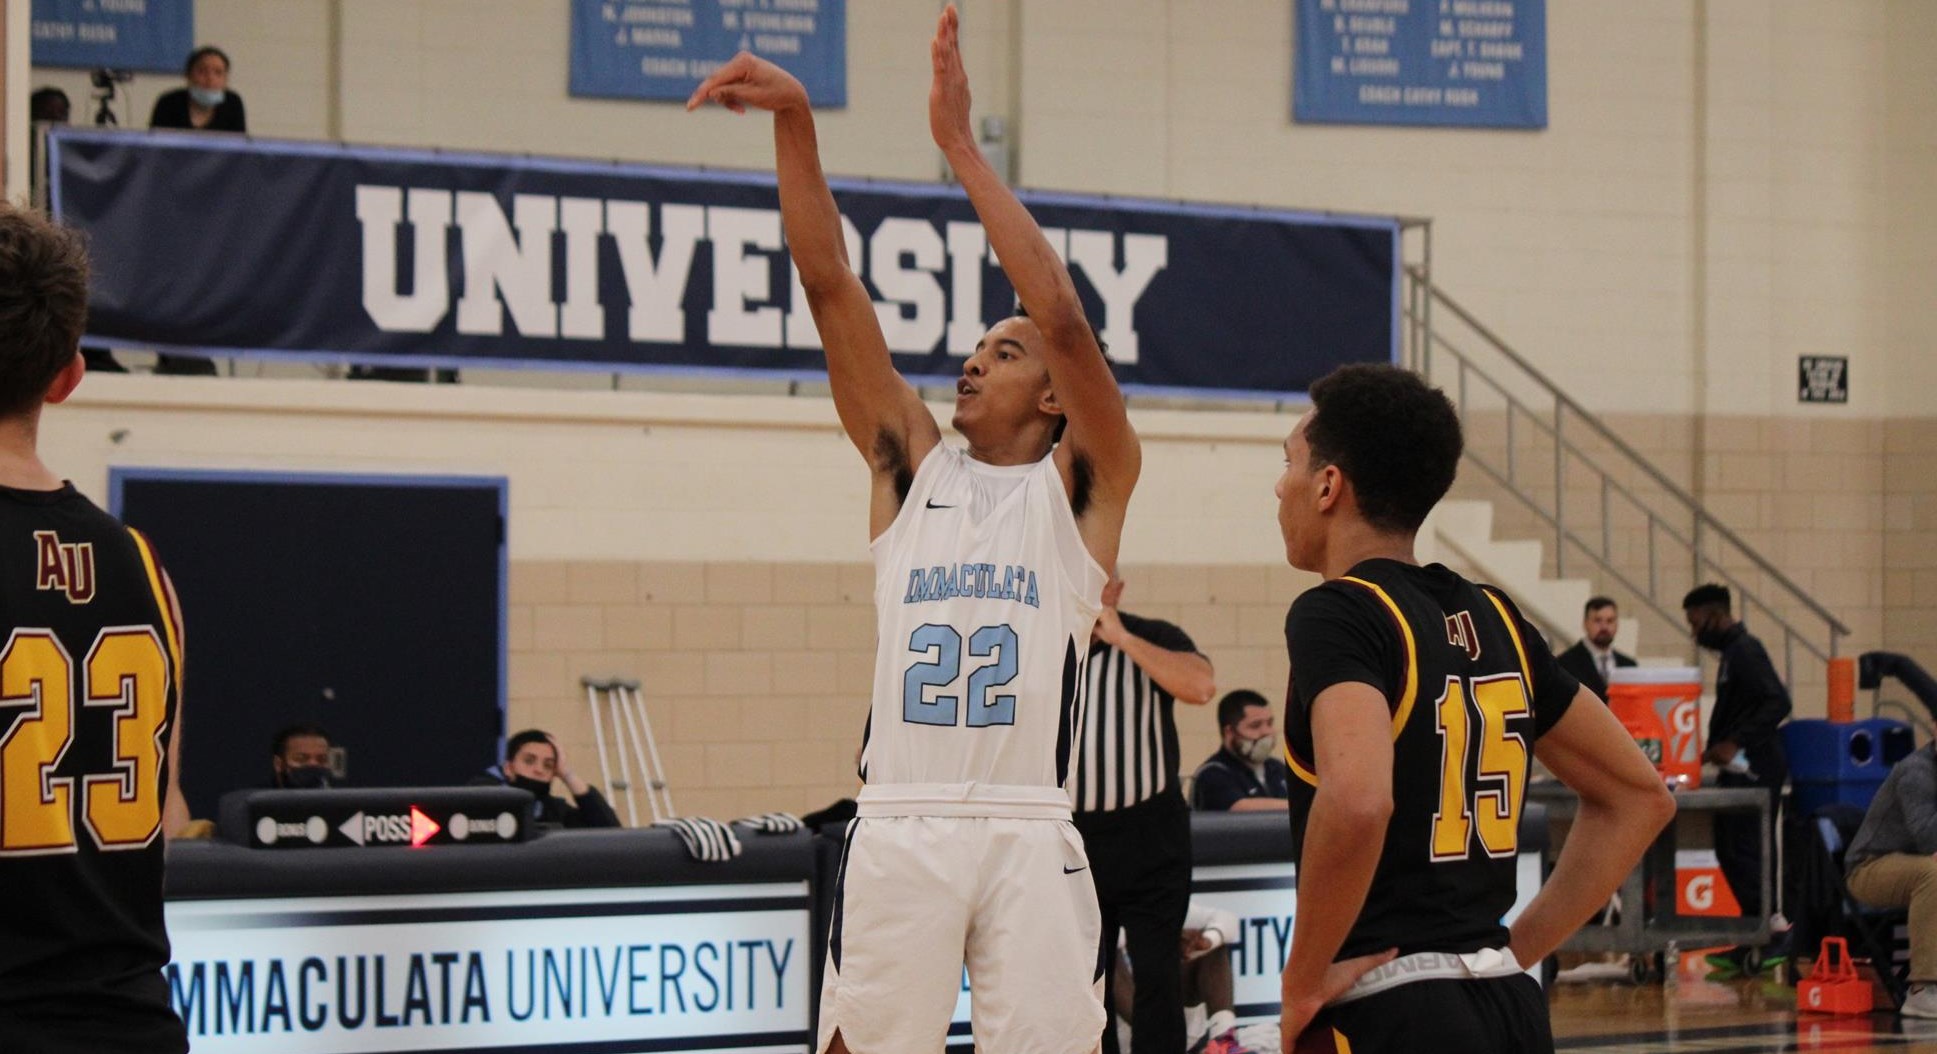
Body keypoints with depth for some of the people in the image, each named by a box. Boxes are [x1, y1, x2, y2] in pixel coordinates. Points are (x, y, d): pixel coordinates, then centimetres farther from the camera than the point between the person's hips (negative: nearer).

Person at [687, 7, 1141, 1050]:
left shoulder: (1082, 485, 6)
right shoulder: (910, 463, 14)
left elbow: (1062, 316, -9)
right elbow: (829, 286, 6)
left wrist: (960, 143, -10)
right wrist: (794, 122, -5)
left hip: (1029, 835, -2)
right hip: (898, 831, 2)